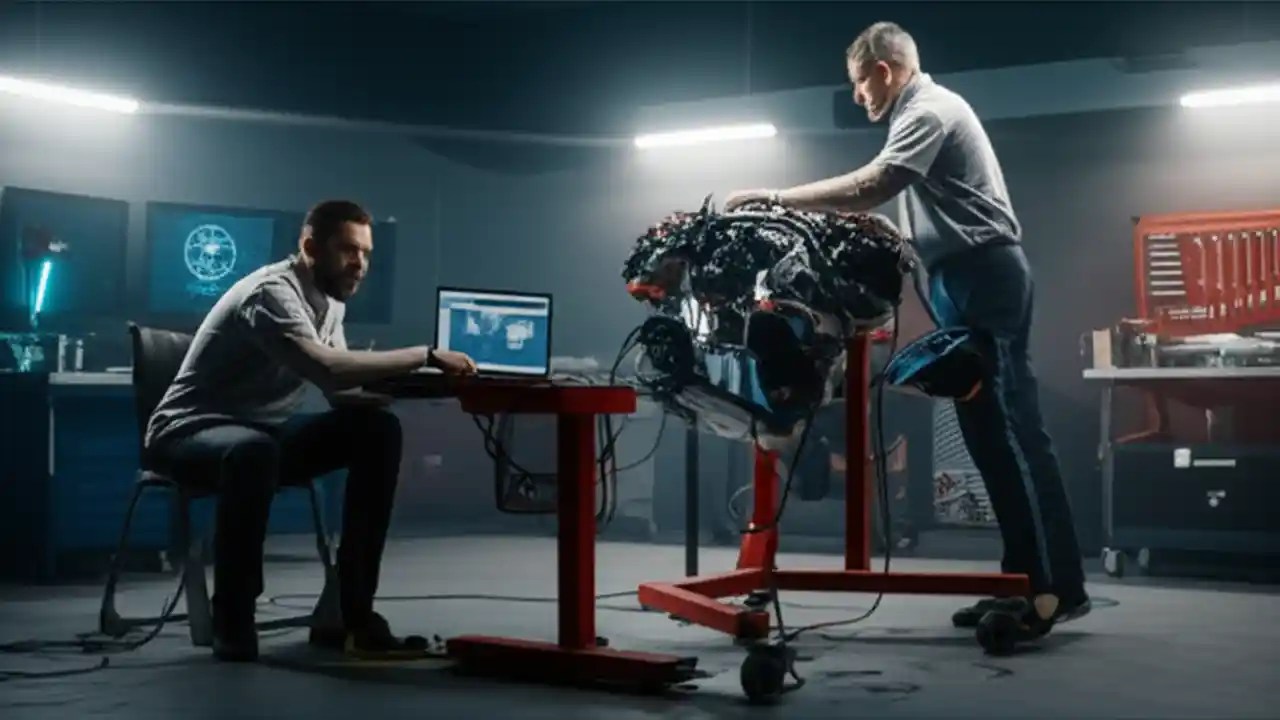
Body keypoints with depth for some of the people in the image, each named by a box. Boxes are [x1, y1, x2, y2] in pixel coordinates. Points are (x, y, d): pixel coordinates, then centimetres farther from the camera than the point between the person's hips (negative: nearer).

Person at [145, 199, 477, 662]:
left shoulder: (328, 301, 6)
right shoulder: (272, 293, -23)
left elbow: (342, 390, 3)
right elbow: (327, 369, -39)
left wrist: (407, 380, -15)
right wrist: (425, 356, -34)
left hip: (264, 432, 9)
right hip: (192, 431, -9)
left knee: (378, 431, -7)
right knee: (254, 450, -42)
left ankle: (351, 613, -7)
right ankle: (232, 622, -24)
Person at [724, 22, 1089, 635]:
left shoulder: (928, 111, -10)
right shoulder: (928, 109, 24)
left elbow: (868, 188, -24)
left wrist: (777, 198, -20)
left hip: (982, 276, -11)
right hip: (968, 280, 11)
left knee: (1013, 431, -12)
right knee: (988, 434, 8)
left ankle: (1058, 586, -12)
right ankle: (1026, 582, 10)